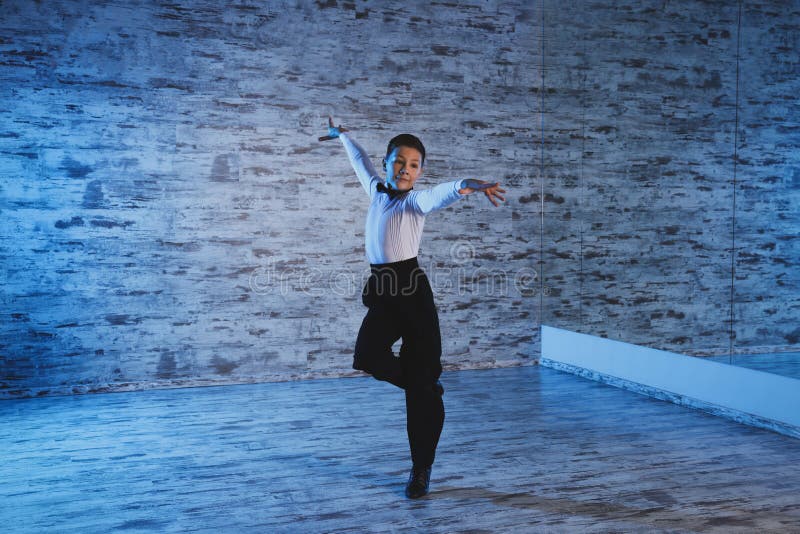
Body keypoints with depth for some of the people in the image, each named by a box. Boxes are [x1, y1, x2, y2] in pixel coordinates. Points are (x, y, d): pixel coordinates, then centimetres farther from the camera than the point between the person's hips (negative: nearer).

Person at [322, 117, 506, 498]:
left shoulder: (415, 201, -4)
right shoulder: (377, 191, 14)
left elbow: (439, 195, -28)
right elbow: (361, 163, 34)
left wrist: (466, 186, -51)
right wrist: (342, 135, 53)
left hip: (412, 290, -5)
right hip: (382, 292, 5)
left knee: (421, 384, -2)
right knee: (368, 357, -22)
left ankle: (421, 470, 11)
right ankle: (425, 387, 10)